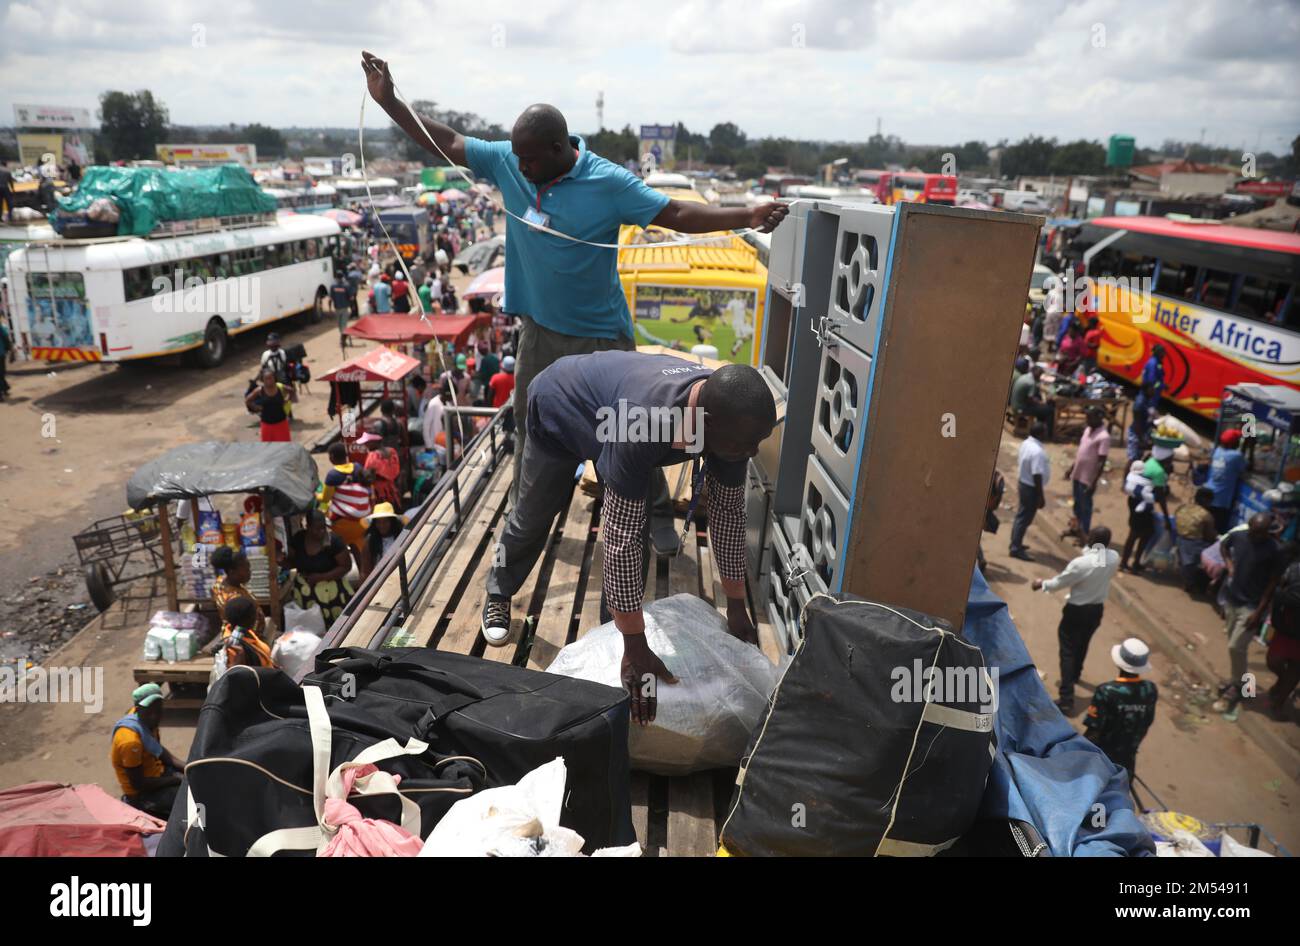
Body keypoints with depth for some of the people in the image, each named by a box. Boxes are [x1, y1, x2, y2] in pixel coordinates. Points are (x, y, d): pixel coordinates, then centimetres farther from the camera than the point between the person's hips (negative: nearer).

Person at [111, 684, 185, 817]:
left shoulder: (146, 719, -4)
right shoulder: (130, 740, -29)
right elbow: (138, 783, -24)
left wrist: (185, 767, -2)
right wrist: (176, 780, -18)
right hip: (142, 795, -9)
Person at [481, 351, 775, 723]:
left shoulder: (729, 417, -30)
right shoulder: (642, 422, -50)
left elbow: (728, 512, -17)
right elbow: (621, 539, -45)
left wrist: (737, 607, -13)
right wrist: (636, 649, -40)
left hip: (611, 397, 5)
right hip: (560, 403, -4)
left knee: (637, 528, -4)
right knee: (533, 518, 14)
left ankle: (613, 623, 17)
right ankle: (499, 595, 43)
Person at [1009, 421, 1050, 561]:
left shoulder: (1026, 443, 2)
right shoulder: (1038, 452, -28)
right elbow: (1037, 476, -27)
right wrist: (1041, 496, -20)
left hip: (1023, 483, 10)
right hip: (1031, 487, -10)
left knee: (1021, 515, 20)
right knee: (1024, 518, 0)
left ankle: (1015, 543, 32)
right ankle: (1016, 549, 8)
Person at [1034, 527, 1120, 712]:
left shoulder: (1080, 563, -28)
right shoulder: (1114, 558, -12)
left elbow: (1060, 582, -14)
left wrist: (1042, 584, 5)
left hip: (1077, 611, -6)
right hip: (1097, 609, 6)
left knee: (1068, 650, -2)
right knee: (1082, 645, 27)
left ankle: (1066, 699, -8)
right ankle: (1074, 676, 52)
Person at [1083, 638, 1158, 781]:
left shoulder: (1106, 691, -28)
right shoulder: (1151, 690, -12)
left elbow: (1094, 729, -23)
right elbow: (1146, 724, 2)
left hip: (1101, 755, -4)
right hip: (1128, 755, 4)